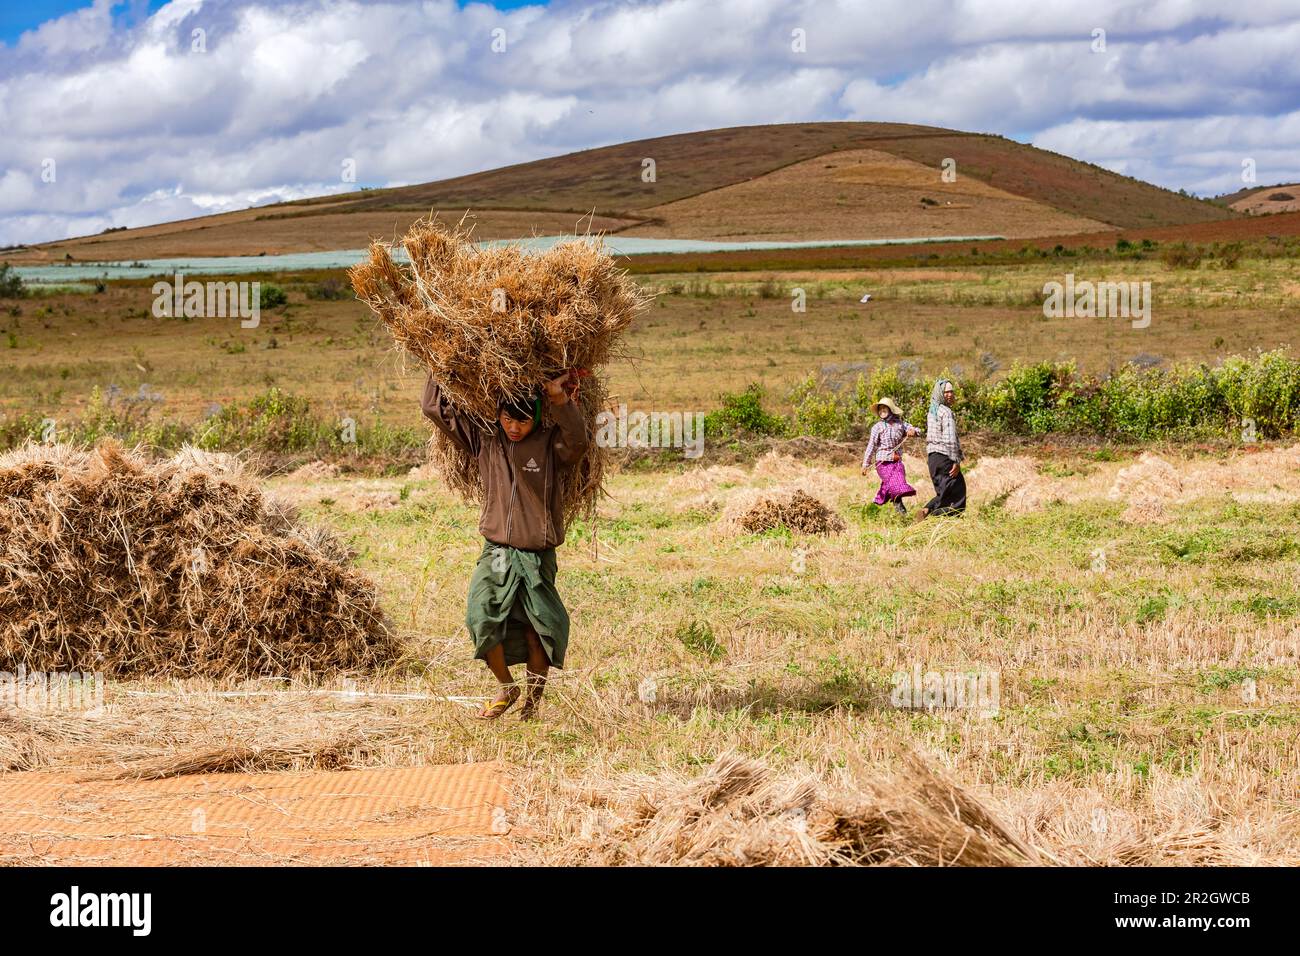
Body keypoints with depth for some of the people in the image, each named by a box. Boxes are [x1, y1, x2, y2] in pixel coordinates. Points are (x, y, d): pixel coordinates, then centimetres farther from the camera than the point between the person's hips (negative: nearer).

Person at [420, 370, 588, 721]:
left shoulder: (550, 444, -3)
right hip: (496, 553, 2)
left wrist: (560, 399, -33)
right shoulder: (484, 441, 4)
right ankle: (506, 688, 9)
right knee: (481, 618, -13)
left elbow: (578, 440, -27)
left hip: (537, 557, -2)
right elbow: (434, 409, 7)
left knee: (540, 630, -1)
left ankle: (534, 698, 20)